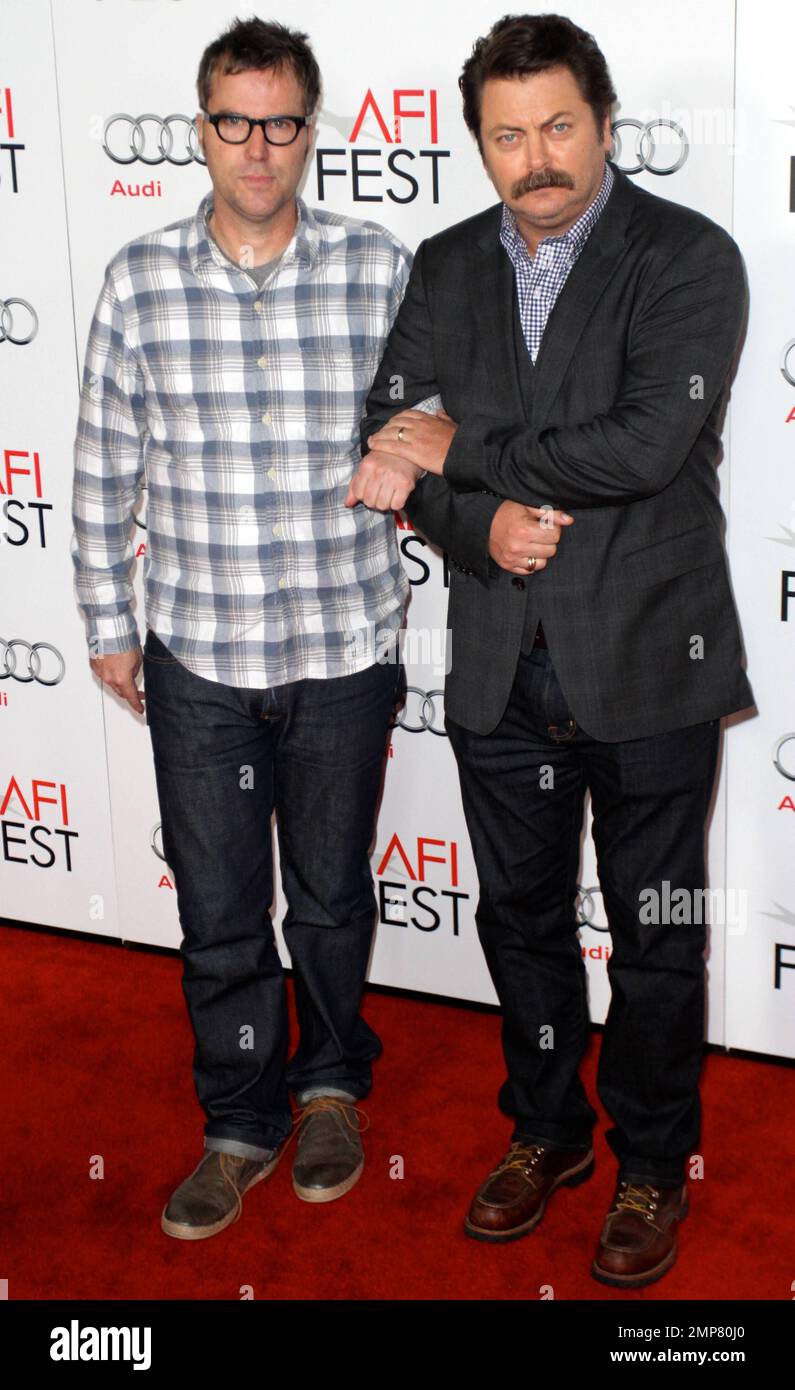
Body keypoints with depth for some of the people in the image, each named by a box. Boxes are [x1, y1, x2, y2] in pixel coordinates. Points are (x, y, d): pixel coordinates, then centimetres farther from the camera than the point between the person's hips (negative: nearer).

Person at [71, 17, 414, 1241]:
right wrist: (108, 622, 7)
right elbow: (104, 466, 5)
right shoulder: (141, 281, -3)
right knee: (218, 908, 10)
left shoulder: (381, 270, -6)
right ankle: (241, 1123, 30)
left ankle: (332, 1083, 40)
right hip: (197, 657, 1)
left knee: (332, 894, 16)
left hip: (345, 649, 0)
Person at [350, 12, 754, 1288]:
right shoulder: (447, 270, 6)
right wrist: (480, 523, -18)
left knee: (655, 933, 10)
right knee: (522, 916, 18)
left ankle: (653, 1166, 30)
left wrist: (461, 448, -15)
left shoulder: (689, 258, -10)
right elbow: (389, 444, 2)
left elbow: (648, 443, -23)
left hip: (646, 665, -4)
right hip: (501, 669, 4)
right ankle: (546, 1129, 39)